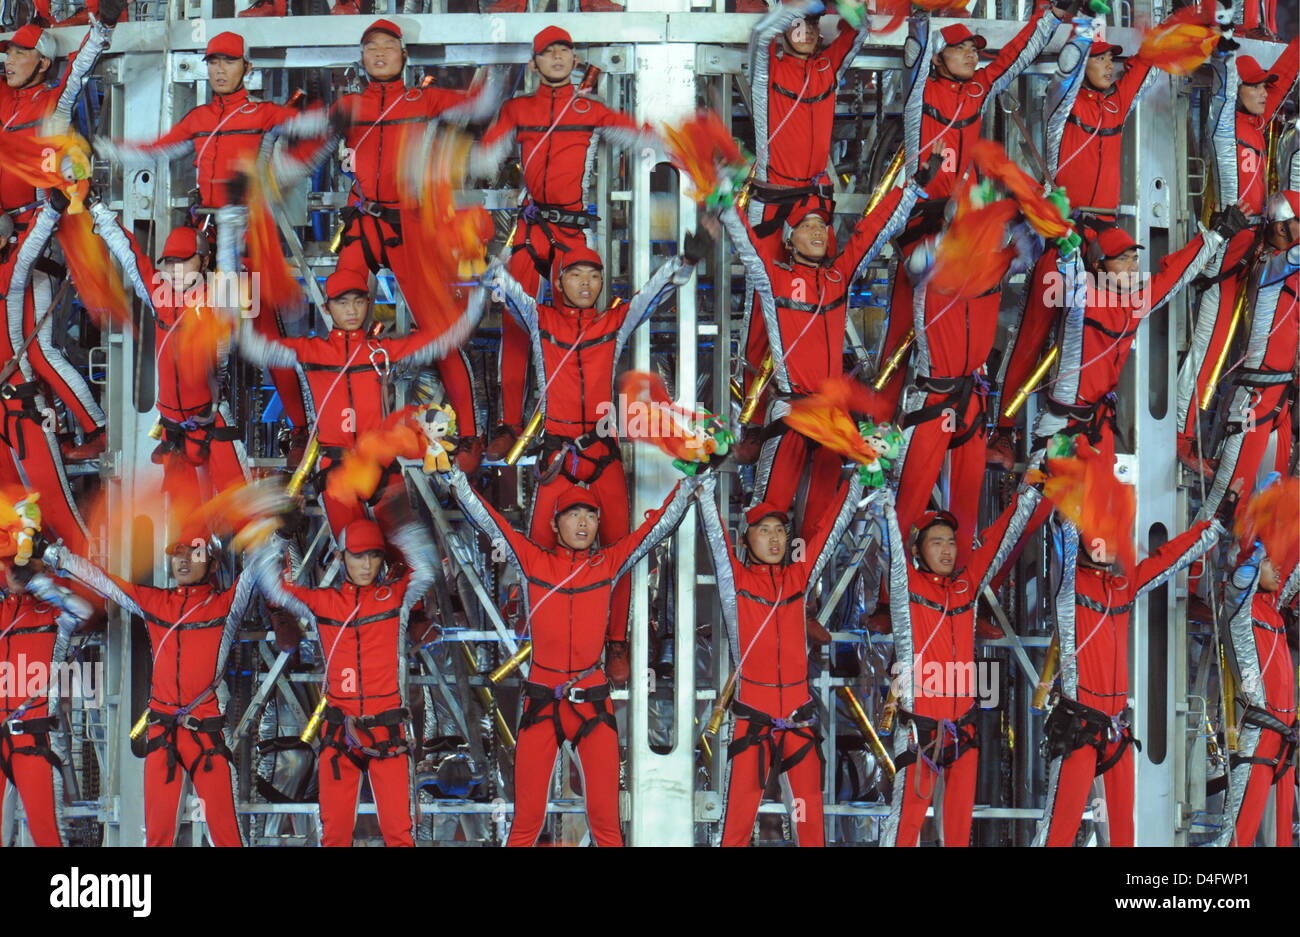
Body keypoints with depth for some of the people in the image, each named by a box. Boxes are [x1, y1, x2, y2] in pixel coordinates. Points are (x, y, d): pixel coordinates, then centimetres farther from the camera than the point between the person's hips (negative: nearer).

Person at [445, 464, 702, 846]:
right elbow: (487, 519, 3)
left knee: (605, 817, -3)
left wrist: (693, 478, 4)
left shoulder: (609, 563, 7)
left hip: (592, 700, 1)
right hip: (542, 700, -1)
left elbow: (659, 524, 9)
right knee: (528, 817, -3)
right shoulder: (532, 561, 5)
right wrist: (453, 473, -4)